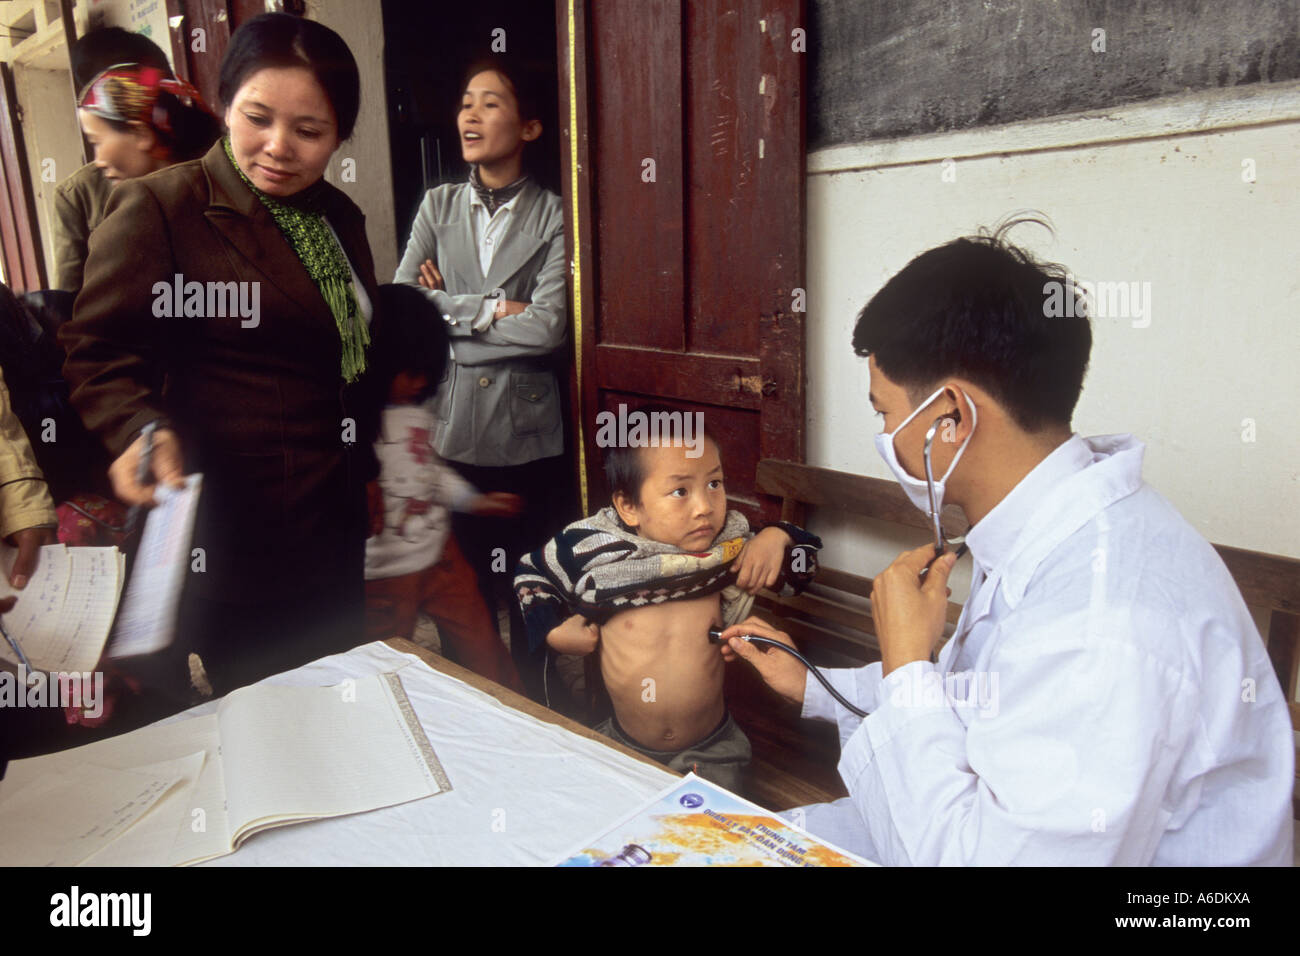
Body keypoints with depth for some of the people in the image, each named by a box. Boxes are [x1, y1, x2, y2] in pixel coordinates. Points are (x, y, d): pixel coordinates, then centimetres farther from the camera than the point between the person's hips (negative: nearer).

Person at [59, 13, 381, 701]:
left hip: (333, 520, 7)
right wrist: (142, 428, -29)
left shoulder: (340, 219, 12)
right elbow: (97, 352, -10)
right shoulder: (158, 208, -10)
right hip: (229, 533, -7)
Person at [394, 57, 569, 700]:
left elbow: (548, 329, -13)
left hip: (529, 438, -2)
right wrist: (490, 308, -11)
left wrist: (448, 310, -7)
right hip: (449, 430, 3)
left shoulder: (553, 216, 0)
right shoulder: (438, 206, 10)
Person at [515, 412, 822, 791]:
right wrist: (553, 631, -7)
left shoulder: (731, 546, -12)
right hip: (622, 746, 1)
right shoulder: (593, 548, -15)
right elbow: (531, 573, 5)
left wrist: (777, 537, -16)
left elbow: (805, 562, 5)